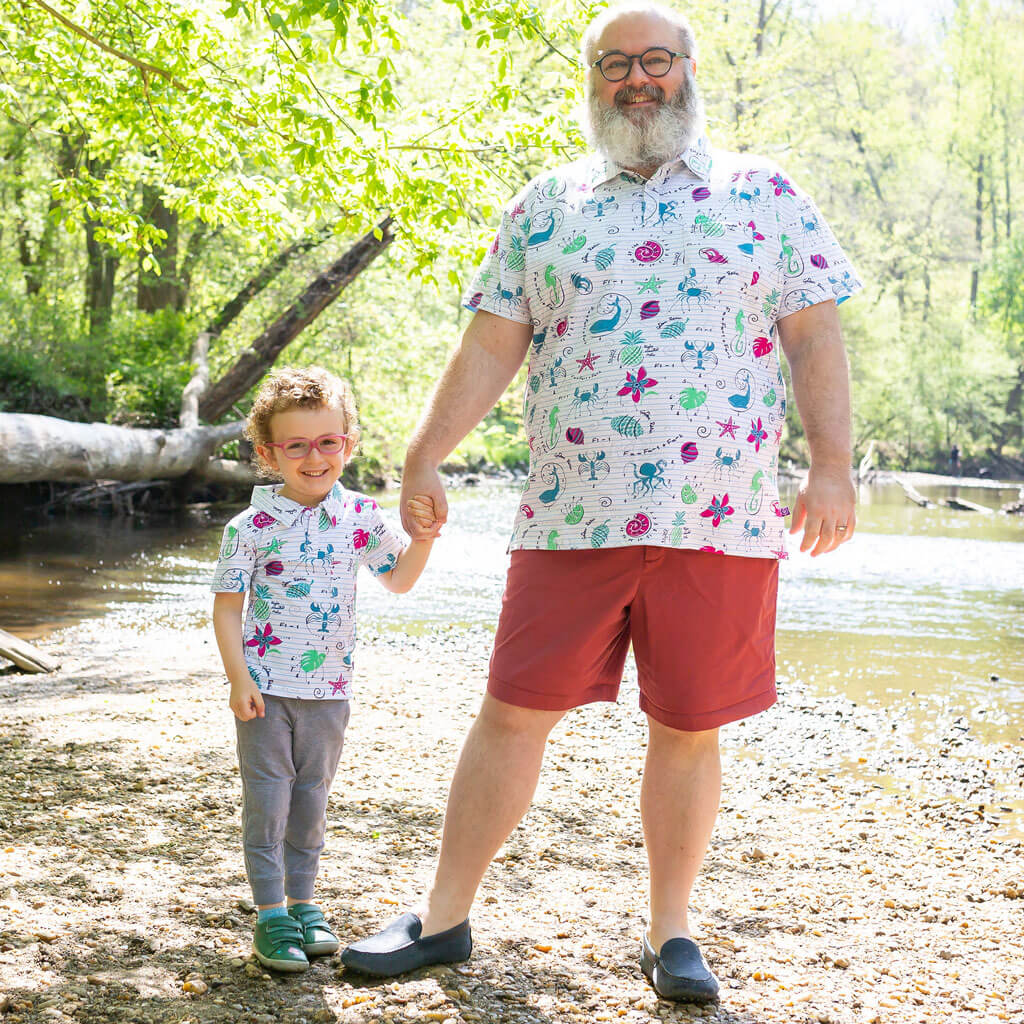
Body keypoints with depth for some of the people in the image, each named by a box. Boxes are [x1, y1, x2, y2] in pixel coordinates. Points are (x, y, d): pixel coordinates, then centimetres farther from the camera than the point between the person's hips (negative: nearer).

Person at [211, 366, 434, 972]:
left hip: (329, 688, 4)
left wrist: (424, 535, -4)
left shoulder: (360, 516, 1)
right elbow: (227, 605, -7)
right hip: (265, 687, -3)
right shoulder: (252, 527, -10)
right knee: (268, 799, 2)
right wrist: (238, 678, -13)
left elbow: (399, 579, 13)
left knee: (312, 797, 14)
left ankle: (303, 901, 27)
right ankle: (271, 912, 10)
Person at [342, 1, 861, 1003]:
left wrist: (832, 464, -7)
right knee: (511, 714, 4)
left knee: (688, 729, 5)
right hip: (570, 518, 1)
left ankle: (670, 932, 22)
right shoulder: (545, 206, 12)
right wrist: (423, 459, 3)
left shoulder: (764, 195, 9)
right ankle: (444, 917, 16)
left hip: (720, 522, -1)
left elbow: (815, 336, 4)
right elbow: (489, 349, 11)